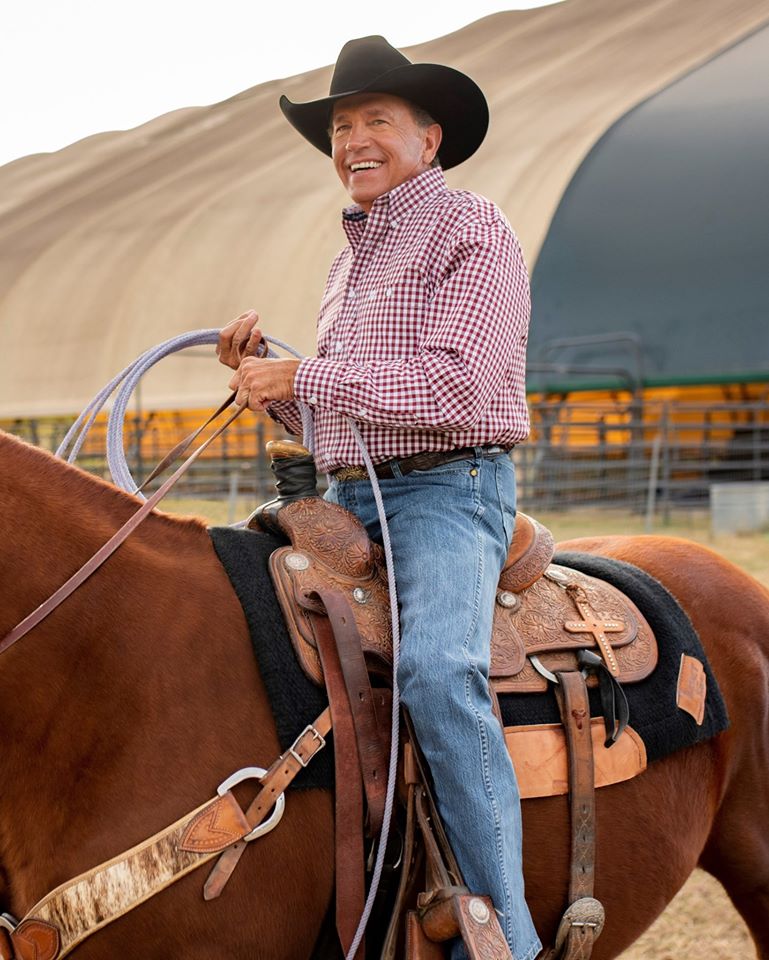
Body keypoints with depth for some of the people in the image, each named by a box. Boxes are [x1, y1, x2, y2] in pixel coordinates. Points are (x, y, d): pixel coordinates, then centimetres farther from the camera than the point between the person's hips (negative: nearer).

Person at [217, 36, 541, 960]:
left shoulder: (473, 234, -2)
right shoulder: (351, 258, 23)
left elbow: (452, 389, -16)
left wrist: (300, 377, -14)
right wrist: (259, 373, 6)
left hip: (448, 488, -9)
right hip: (348, 500, 9)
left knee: (437, 668, -32)